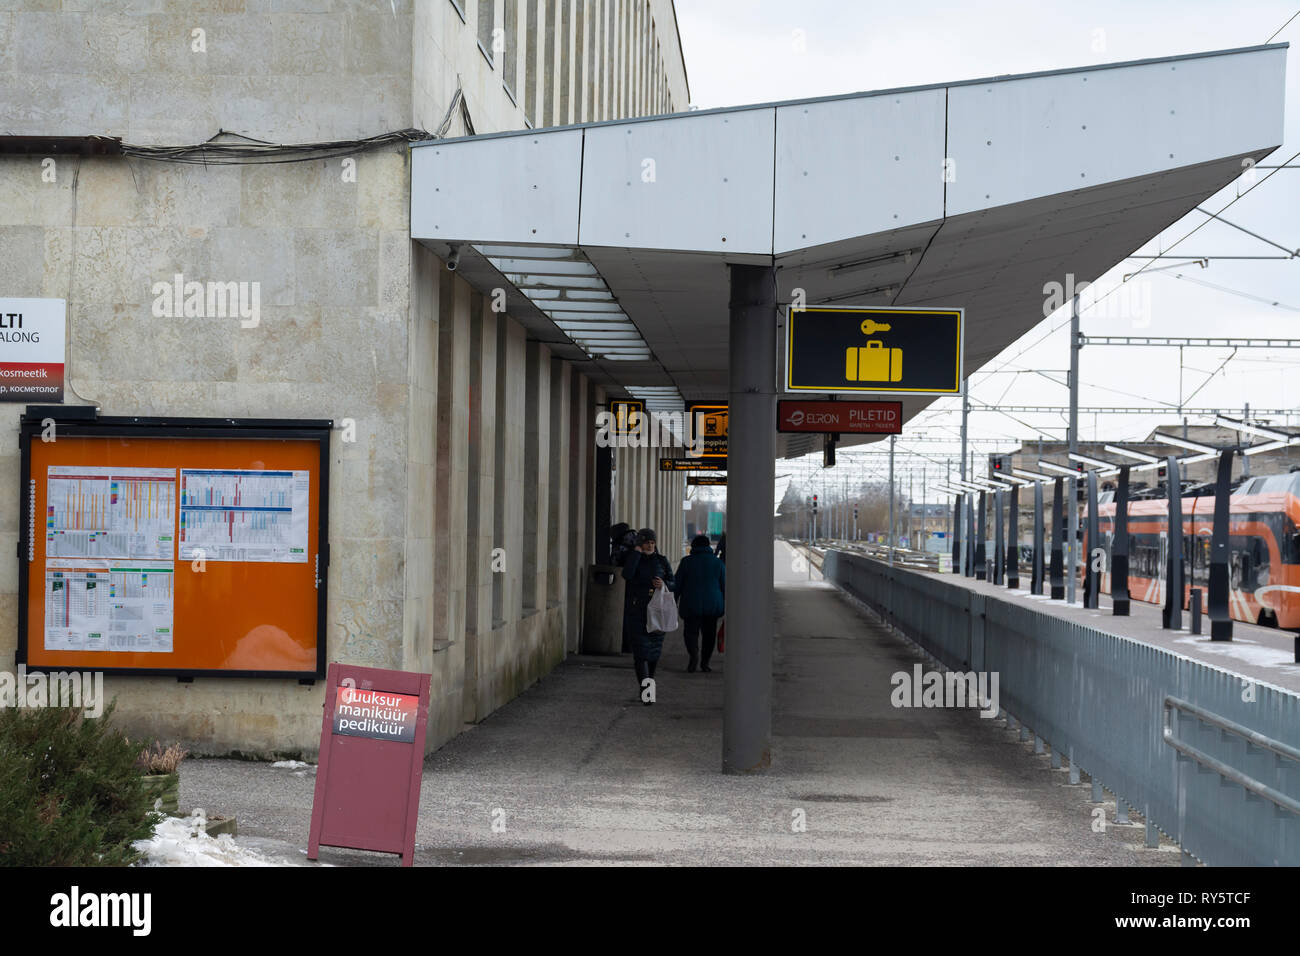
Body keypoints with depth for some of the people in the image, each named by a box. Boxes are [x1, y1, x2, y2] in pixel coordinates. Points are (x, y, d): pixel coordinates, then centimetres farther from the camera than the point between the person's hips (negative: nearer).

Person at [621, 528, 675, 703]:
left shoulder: (661, 561, 9)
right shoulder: (632, 559, 1)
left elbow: (673, 583, 10)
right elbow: (627, 575, -20)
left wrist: (664, 584, -13)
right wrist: (637, 551, -14)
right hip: (637, 612, -3)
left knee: (654, 650, 8)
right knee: (641, 649, -12)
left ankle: (647, 684, 25)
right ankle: (645, 690, -18)